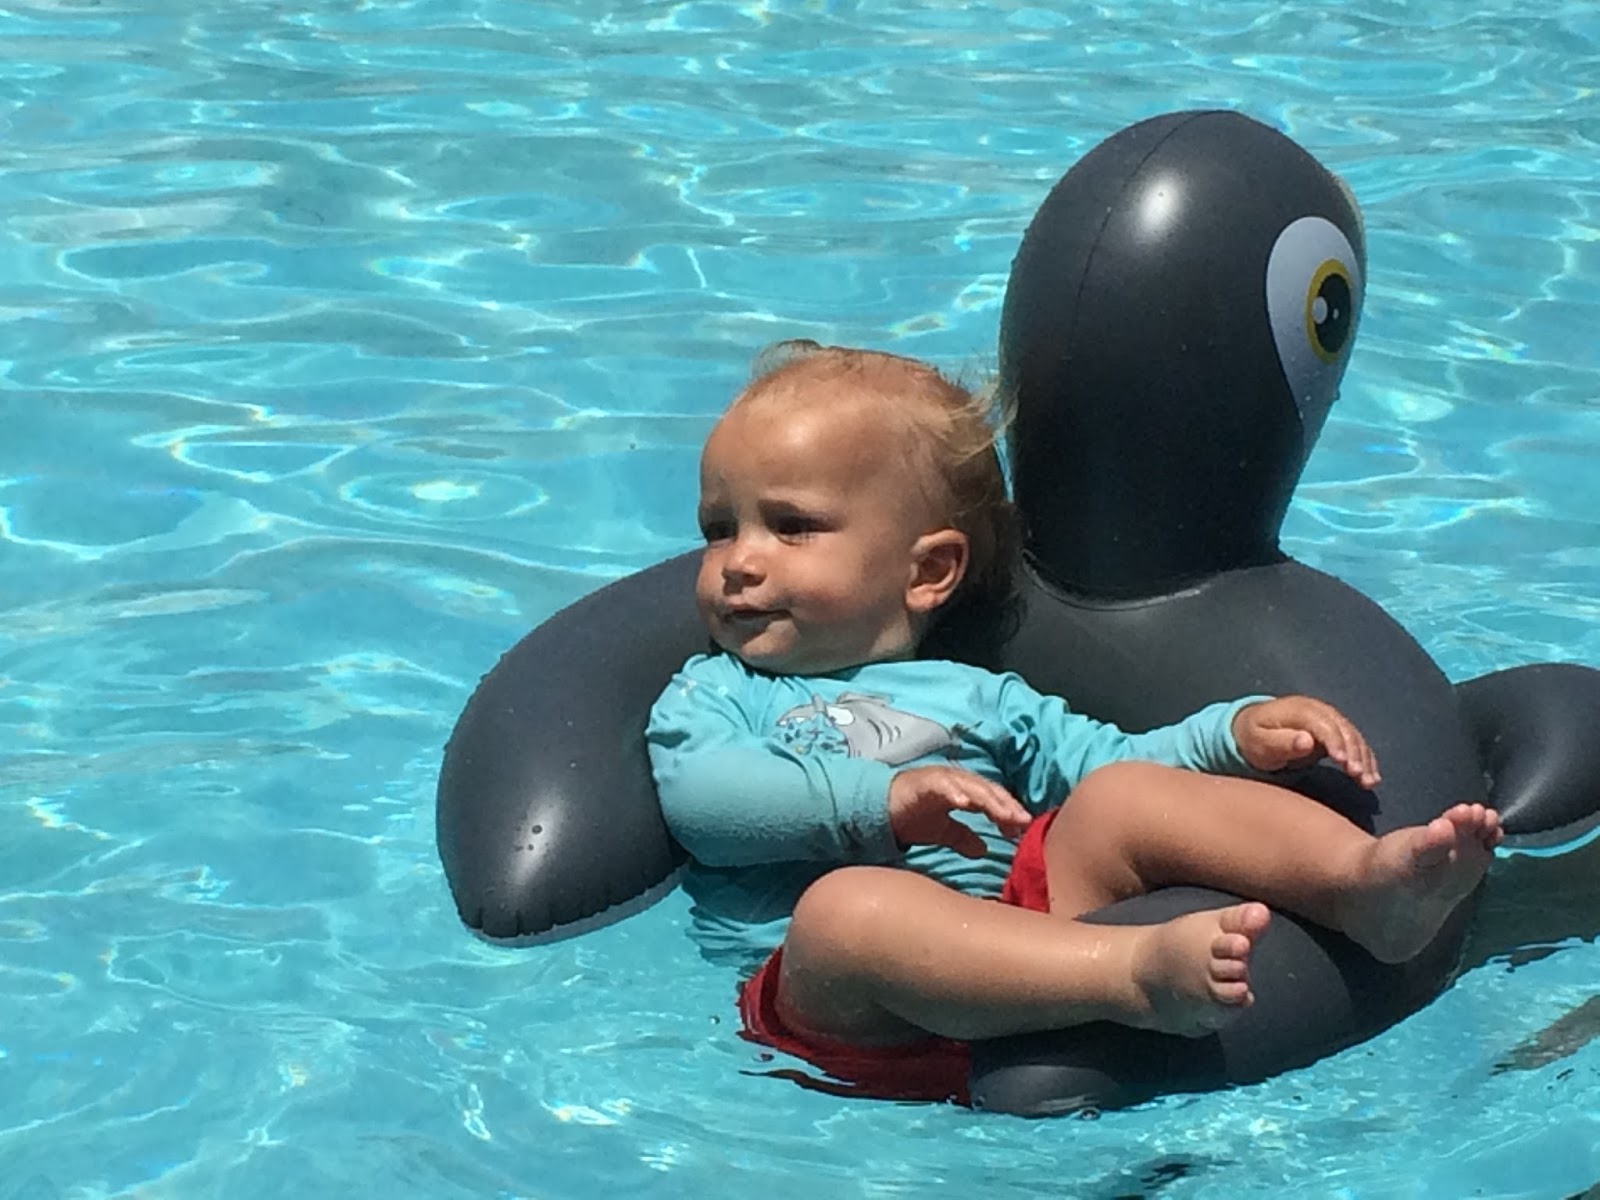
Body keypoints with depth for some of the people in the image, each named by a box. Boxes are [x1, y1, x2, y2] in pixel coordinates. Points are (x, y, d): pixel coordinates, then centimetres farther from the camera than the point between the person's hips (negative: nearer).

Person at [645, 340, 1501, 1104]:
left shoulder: (973, 698, 33)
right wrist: (880, 799, -13)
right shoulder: (714, 693, 24)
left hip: (1022, 932, 4)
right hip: (830, 1000, -4)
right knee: (849, 904, -37)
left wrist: (1238, 734, 6)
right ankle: (1143, 972, -55)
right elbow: (695, 792, 2)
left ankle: (1367, 884, -34)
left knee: (1126, 796, -13)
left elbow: (1105, 759, 26)